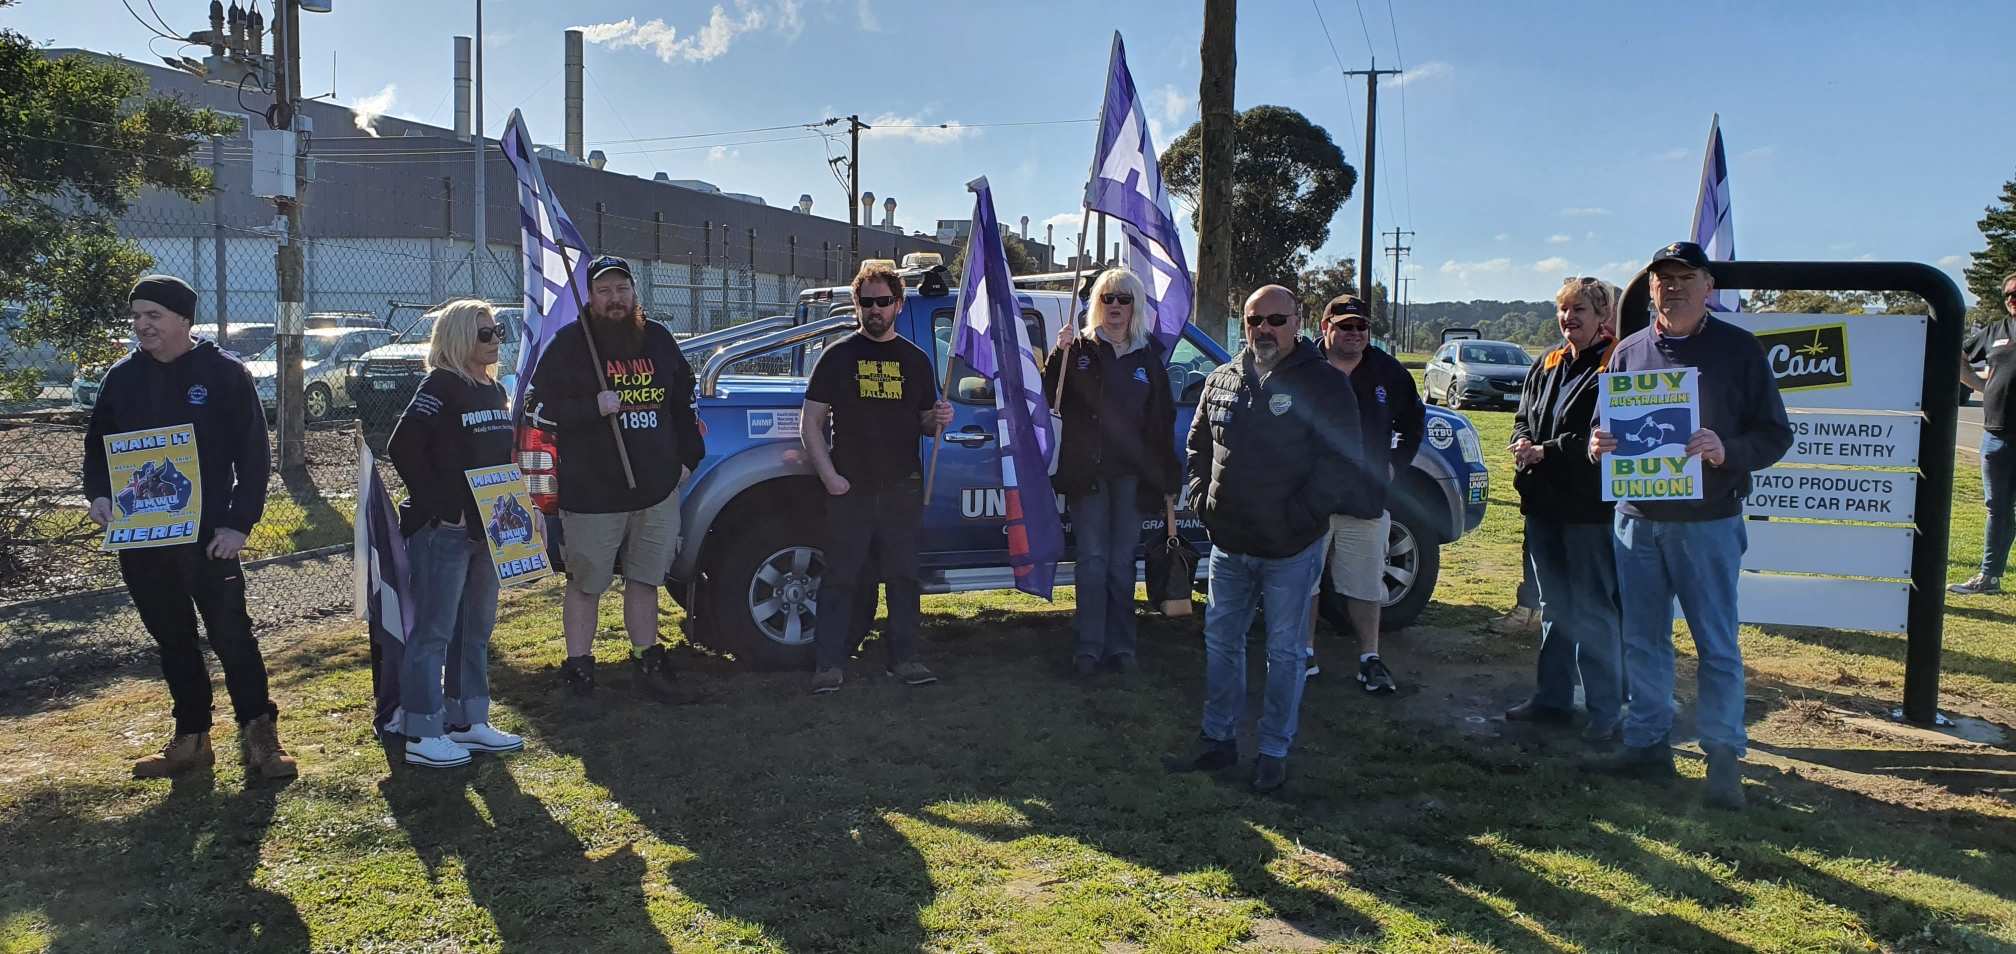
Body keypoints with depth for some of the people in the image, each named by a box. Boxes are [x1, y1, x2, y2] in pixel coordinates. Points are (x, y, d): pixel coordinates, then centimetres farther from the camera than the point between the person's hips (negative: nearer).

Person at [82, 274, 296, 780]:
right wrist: (99, 493, -3)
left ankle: (258, 735, 5)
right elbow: (97, 445, 17)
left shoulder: (225, 373, -5)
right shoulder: (122, 378, 8)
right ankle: (191, 737, 23)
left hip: (209, 536, -5)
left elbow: (253, 453, -6)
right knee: (172, 641, 13)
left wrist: (240, 523, -13)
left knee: (230, 635, -5)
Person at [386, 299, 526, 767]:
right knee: (434, 632, -3)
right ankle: (422, 736, 5)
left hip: (484, 530, 9)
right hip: (443, 530, -9)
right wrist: (441, 508, -18)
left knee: (475, 630, 15)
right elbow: (402, 449, -19)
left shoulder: (494, 391, 14)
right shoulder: (440, 387, -11)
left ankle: (468, 723, 25)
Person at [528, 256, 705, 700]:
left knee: (645, 580, 13)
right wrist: (594, 407, -20)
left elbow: (682, 403, 20)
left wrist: (688, 458, 15)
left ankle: (646, 660, 25)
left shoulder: (659, 340, 11)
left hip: (657, 490, 4)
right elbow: (543, 407, -6)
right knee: (585, 584, 5)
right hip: (590, 493, -4)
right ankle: (578, 666, 17)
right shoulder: (569, 344, -3)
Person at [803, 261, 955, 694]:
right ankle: (829, 663, 6)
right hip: (849, 489, -2)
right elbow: (810, 421, 2)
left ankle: (904, 658, 17)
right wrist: (829, 475, -9)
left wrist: (938, 419, -8)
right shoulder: (838, 356, 3)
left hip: (902, 489, 3)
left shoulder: (915, 360, 11)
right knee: (841, 578, 0)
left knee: (903, 576, 7)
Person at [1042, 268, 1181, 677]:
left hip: (1131, 474, 2)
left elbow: (1163, 421, 10)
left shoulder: (1149, 356, 10)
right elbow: (1053, 399, -3)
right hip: (1088, 473, -2)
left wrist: (1168, 479, 7)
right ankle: (1089, 646, 3)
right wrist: (1059, 354, -17)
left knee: (1122, 563, 7)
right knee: (1092, 560, -2)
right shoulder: (1080, 348, 4)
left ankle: (1120, 644, 14)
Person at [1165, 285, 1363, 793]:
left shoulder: (1324, 384, -9)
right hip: (1229, 545, 5)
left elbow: (1344, 463, -13)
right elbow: (1199, 443, 20)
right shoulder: (1222, 381, 8)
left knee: (1284, 652, 6)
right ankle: (1218, 741, 26)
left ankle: (1274, 752, 18)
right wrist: (1201, 496, 5)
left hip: (1291, 550, -5)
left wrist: (1299, 515, -17)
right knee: (1221, 642, 13)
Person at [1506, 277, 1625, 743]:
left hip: (1591, 508, -7)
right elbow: (1524, 417, 15)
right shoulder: (1546, 365, 13)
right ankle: (1552, 697, 28)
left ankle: (1607, 711, 8)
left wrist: (1546, 452, -19)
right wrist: (1524, 445, -6)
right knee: (1554, 608, 16)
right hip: (1544, 504, 7)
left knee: (1593, 612, -2)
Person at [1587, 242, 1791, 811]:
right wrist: (1597, 443, -7)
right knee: (1642, 640, 10)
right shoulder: (1628, 352, 10)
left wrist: (1727, 452, -22)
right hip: (1636, 519, 4)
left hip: (1707, 522, -4)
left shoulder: (1739, 349, -1)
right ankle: (1647, 744, 21)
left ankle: (1724, 758, 12)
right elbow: (1605, 423, 17)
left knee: (1716, 644, 2)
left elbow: (1775, 434, -2)